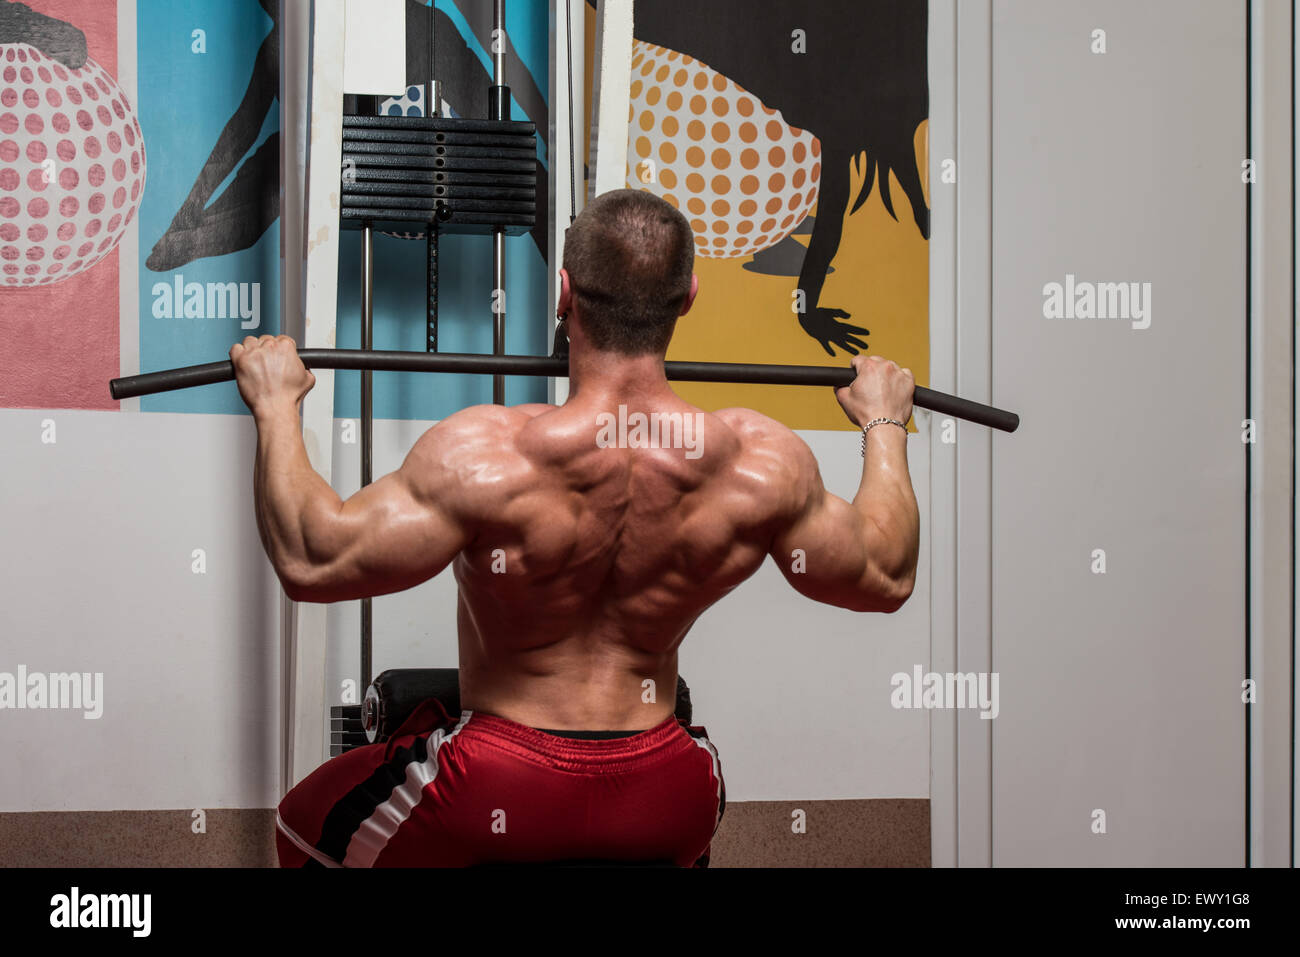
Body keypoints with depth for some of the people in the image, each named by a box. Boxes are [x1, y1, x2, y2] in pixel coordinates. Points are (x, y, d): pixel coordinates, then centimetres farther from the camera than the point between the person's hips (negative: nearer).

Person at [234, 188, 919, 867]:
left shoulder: (489, 457, -24)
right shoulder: (757, 462, -13)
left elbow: (312, 563, -20)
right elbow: (886, 578, 2)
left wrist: (276, 406, -8)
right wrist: (883, 425, 17)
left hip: (497, 795, -3)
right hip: (664, 804, 3)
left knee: (308, 828, 27)